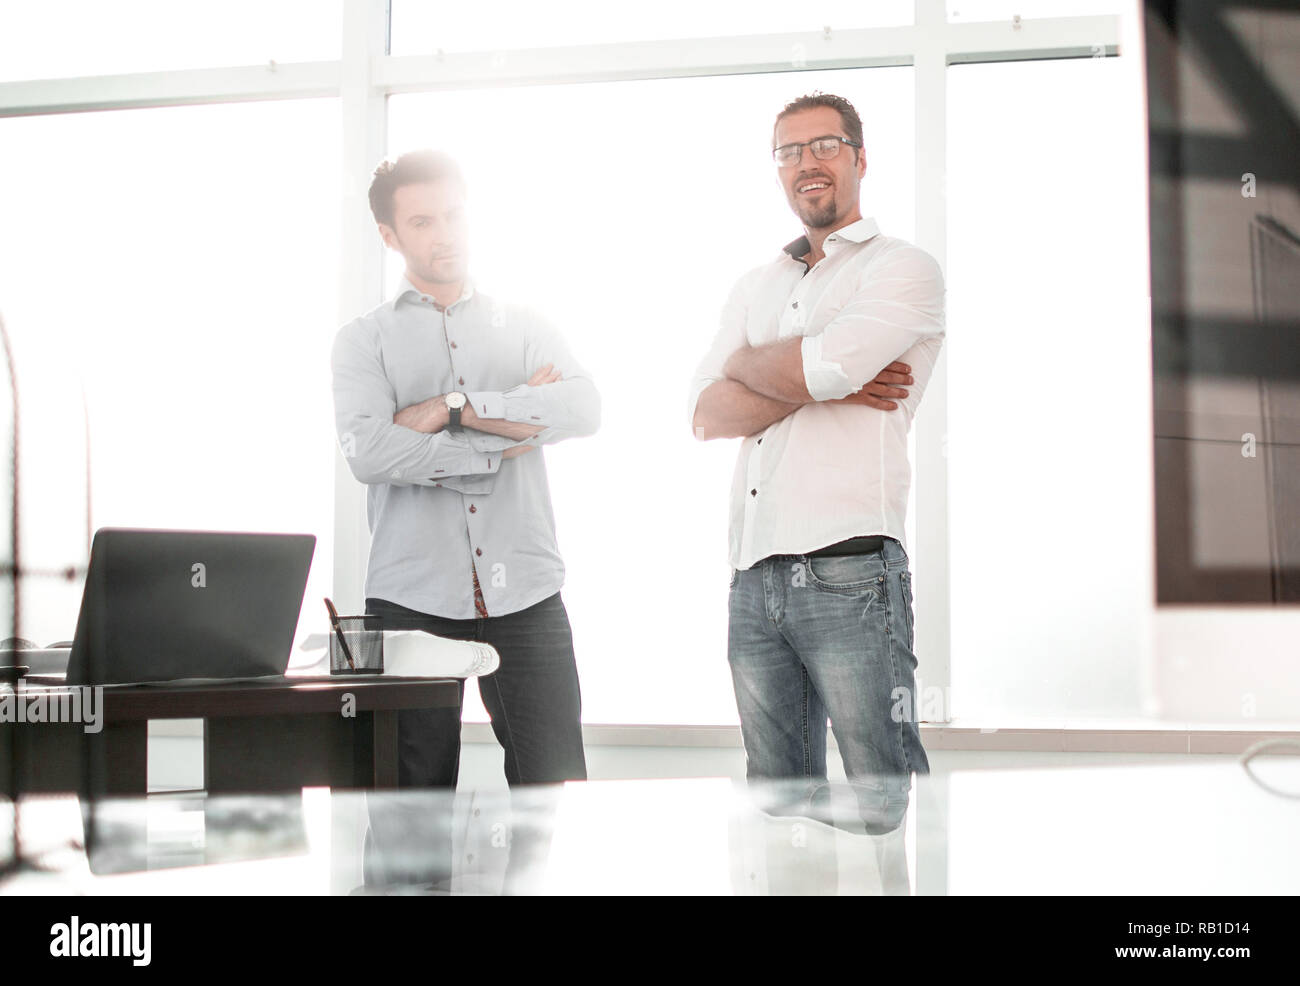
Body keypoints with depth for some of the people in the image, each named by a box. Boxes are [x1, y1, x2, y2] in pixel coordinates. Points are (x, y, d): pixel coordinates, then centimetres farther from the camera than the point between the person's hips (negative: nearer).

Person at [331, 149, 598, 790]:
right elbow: (368, 453, -9)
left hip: (525, 595, 1)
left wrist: (454, 408, -9)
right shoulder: (365, 340, 10)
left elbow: (583, 409, -5)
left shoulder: (527, 329, 16)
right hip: (411, 598, -1)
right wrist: (503, 438, -6)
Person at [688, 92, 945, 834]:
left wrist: (745, 361, 7)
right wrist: (824, 380, -6)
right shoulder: (755, 289, 22)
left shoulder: (903, 270, 3)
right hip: (753, 579, 6)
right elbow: (708, 416, 8)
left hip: (850, 573, -6)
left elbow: (819, 366, -15)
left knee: (882, 815, -7)